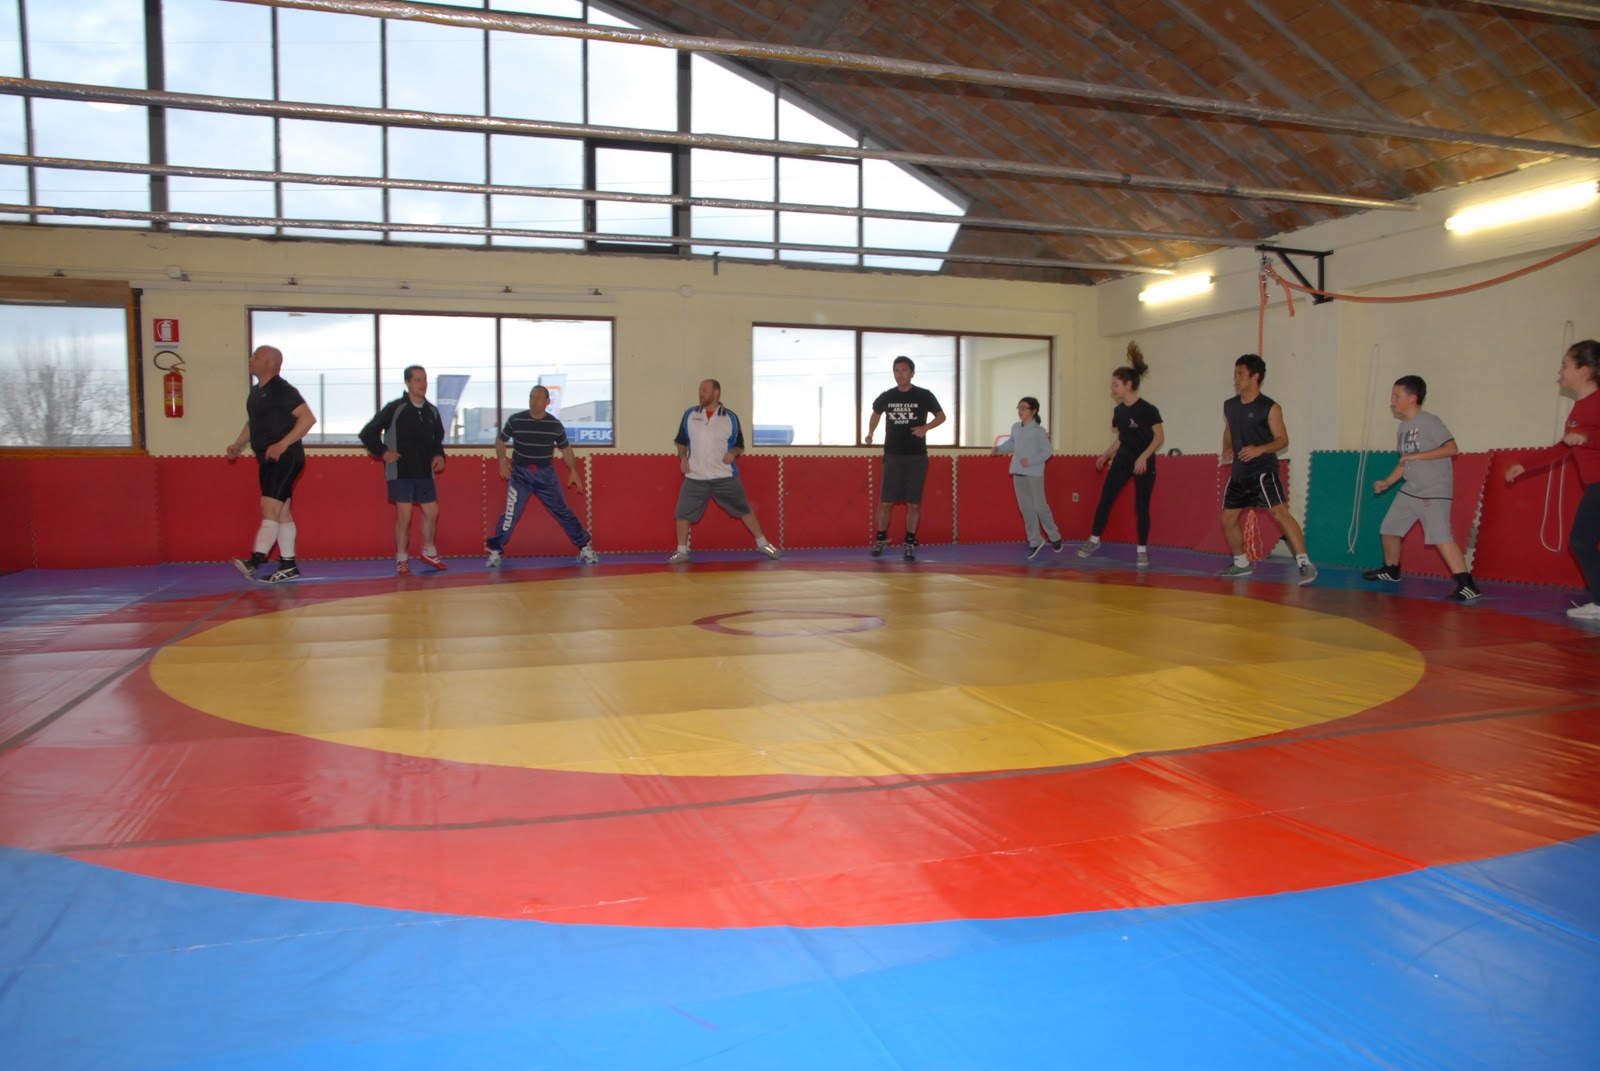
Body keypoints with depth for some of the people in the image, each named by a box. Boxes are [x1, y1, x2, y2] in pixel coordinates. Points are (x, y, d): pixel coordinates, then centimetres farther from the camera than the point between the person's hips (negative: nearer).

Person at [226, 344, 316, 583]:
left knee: (271, 507, -16)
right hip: (268, 460, 9)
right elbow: (252, 422, 29)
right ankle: (288, 566, 14)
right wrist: (238, 445, 15)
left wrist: (283, 444, -24)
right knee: (281, 511, 10)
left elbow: (308, 418, -19)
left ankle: (256, 559, -23)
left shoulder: (282, 390, -11)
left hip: (285, 458, -9)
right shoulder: (256, 392, 15)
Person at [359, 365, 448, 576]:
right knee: (404, 515, -6)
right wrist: (382, 452, -10)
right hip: (400, 472, -5)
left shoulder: (432, 411, 8)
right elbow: (368, 433, -4)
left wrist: (439, 455, 5)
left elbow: (437, 439, 22)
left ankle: (428, 552, 27)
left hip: (425, 472, 5)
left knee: (432, 512, 6)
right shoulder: (394, 408, -8)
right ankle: (402, 560, 7)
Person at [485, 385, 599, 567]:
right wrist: (502, 460, -10)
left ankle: (585, 547, 13)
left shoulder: (555, 425, -3)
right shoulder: (515, 420, -7)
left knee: (562, 511, 4)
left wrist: (573, 471, -1)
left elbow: (566, 449, 9)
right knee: (510, 513, -9)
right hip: (520, 474, -1)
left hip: (546, 474, 1)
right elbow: (500, 440, 7)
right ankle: (495, 551, 4)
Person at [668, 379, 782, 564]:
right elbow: (681, 441, 15)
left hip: (725, 477, -1)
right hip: (695, 477, 1)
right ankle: (681, 551, 8)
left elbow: (740, 445, 7)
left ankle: (763, 544, 18)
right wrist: (683, 458, -1)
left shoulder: (730, 417, 0)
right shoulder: (689, 414, 5)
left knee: (744, 510, 5)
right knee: (683, 513, -4)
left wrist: (733, 453, -14)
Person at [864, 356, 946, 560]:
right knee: (885, 502, 1)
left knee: (913, 504, 2)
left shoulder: (924, 395, -4)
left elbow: (941, 416, 5)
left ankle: (910, 544, 12)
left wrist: (925, 427, -14)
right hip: (892, 456, 1)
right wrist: (870, 433, 4)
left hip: (917, 457, -1)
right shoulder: (886, 396, 2)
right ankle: (880, 540, 17)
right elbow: (876, 414, 21)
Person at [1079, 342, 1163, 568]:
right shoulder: (1118, 411, 5)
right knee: (1104, 500, 1)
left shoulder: (1148, 410, -14)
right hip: (1121, 461, 6)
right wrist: (1105, 455, 4)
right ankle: (1094, 540, 14)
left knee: (1141, 507, 0)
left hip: (1144, 464, -6)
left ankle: (1142, 550, 11)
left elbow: (1160, 437, -12)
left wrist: (1144, 457, -23)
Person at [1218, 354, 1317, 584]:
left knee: (1279, 513, -20)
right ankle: (1241, 564, 28)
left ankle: (1305, 564, -19)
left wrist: (1259, 449, -25)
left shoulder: (1269, 408, -10)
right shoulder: (1229, 406, 8)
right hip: (1239, 472, 7)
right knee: (1228, 518, 10)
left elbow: (1282, 439, -9)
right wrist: (1226, 450, 2)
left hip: (1263, 471, -7)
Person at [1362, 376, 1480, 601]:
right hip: (1410, 490, 9)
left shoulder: (1429, 422, -12)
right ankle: (1391, 570, 37)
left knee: (1440, 536, -21)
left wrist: (1417, 455, -24)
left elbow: (1452, 448, -21)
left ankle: (1467, 585, -22)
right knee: (1389, 528, 15)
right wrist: (1386, 483, 13)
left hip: (1435, 491, -9)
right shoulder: (1403, 428, 13)